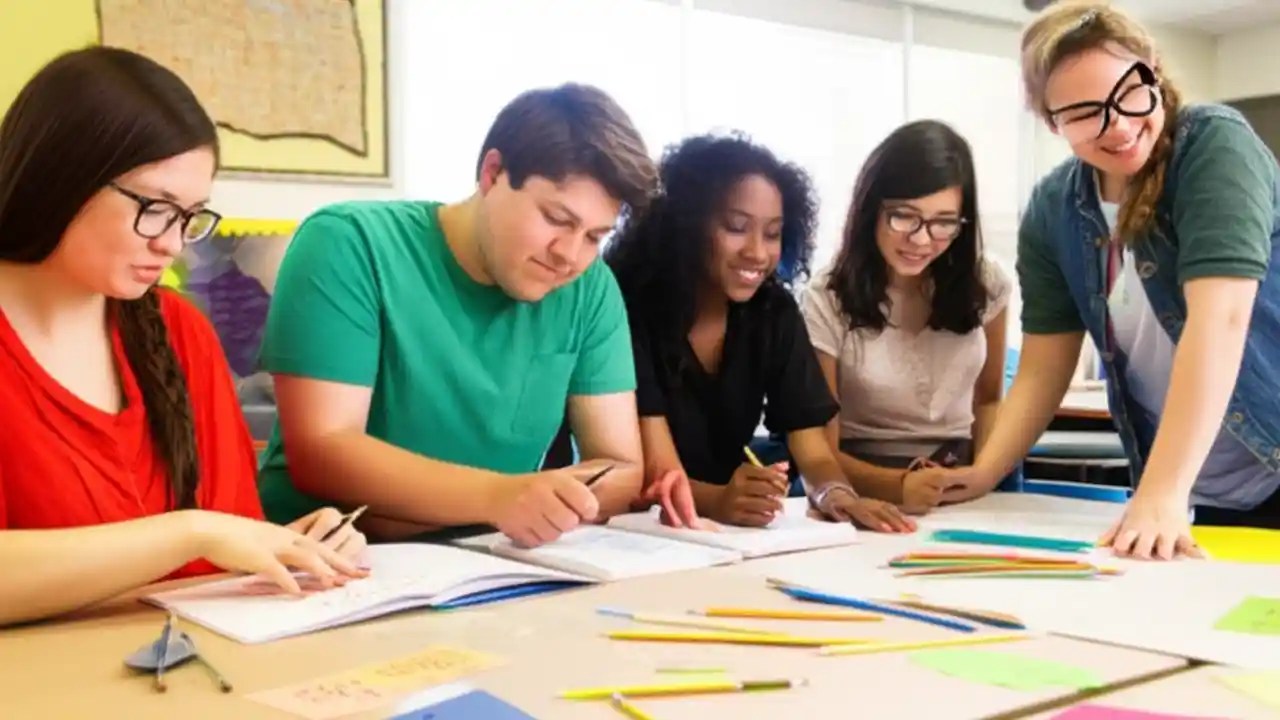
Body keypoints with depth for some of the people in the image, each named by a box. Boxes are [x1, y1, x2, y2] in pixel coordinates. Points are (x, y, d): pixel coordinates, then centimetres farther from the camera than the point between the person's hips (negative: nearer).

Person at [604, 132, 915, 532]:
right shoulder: (628, 307, -16)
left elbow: (813, 452, -5)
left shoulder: (774, 311, 0)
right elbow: (653, 475, -20)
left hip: (727, 535, 4)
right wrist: (717, 501, -41)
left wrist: (837, 496, -27)